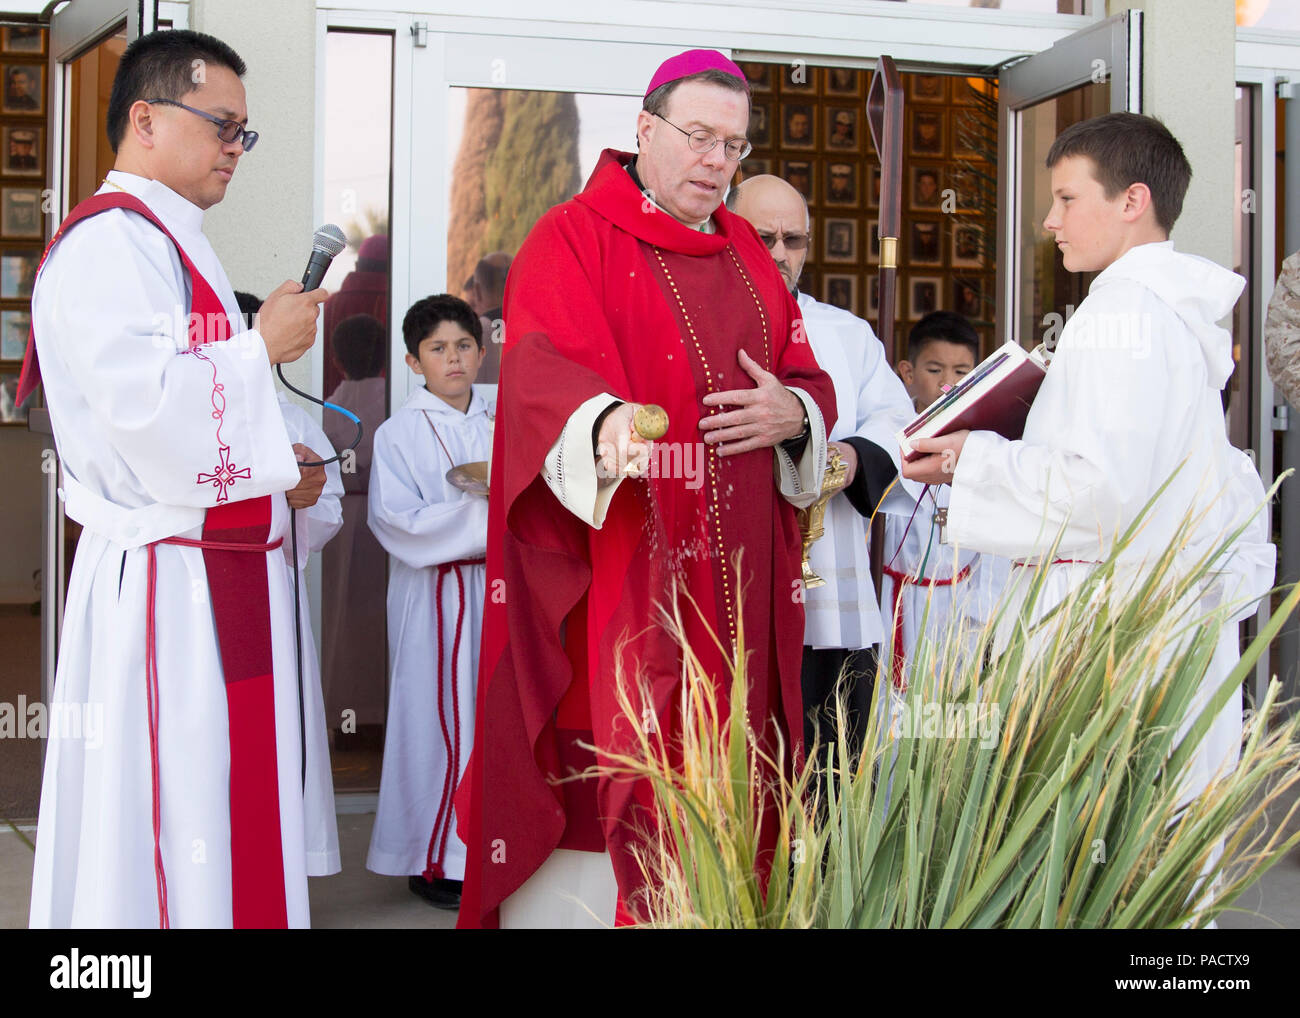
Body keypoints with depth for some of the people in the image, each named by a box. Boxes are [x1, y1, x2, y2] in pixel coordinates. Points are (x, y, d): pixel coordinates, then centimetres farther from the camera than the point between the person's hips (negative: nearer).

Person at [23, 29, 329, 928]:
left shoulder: (172, 243, 20)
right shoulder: (109, 243, -13)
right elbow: (146, 408, -24)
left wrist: (276, 471, 11)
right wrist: (262, 345, -12)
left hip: (227, 571, 10)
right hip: (165, 587, -10)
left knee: (235, 809, 13)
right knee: (169, 815, -5)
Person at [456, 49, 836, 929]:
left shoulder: (747, 256, 18)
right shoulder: (573, 239, -1)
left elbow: (809, 379, 19)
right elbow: (545, 370, -17)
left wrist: (793, 412, -5)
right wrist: (606, 426, -39)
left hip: (731, 575, 6)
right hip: (613, 573, -6)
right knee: (611, 761, -7)